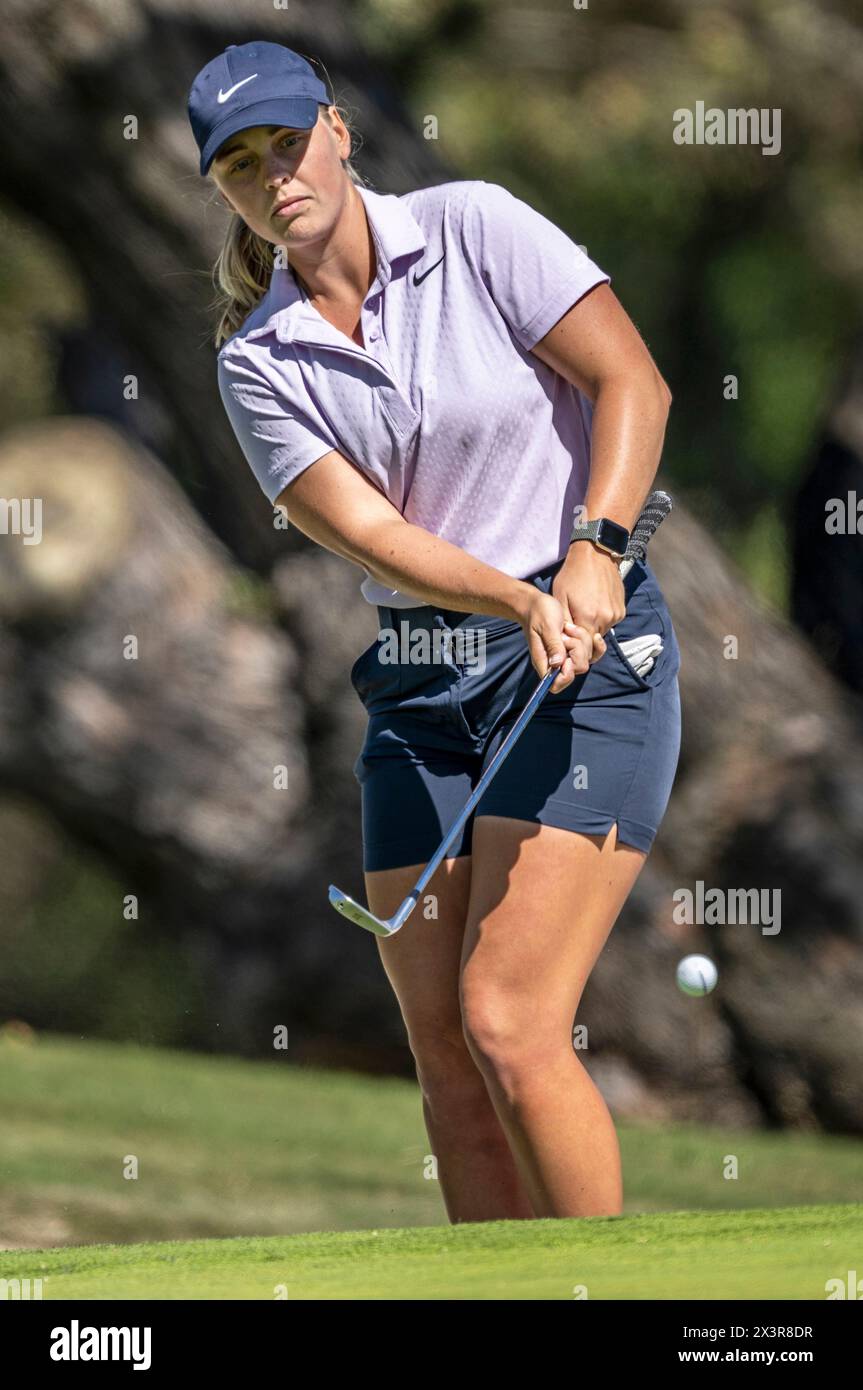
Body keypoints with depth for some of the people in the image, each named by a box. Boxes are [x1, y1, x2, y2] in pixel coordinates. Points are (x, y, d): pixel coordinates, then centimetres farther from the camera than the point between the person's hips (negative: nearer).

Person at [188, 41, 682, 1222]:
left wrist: (594, 553, -23)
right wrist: (518, 602, -26)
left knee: (508, 1026, -16)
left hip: (594, 653, -5)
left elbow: (634, 381, -8)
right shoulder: (259, 363, 3)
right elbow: (371, 534, -9)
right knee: (446, 1059, 2)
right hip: (417, 689, 5)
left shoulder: (473, 230, -5)